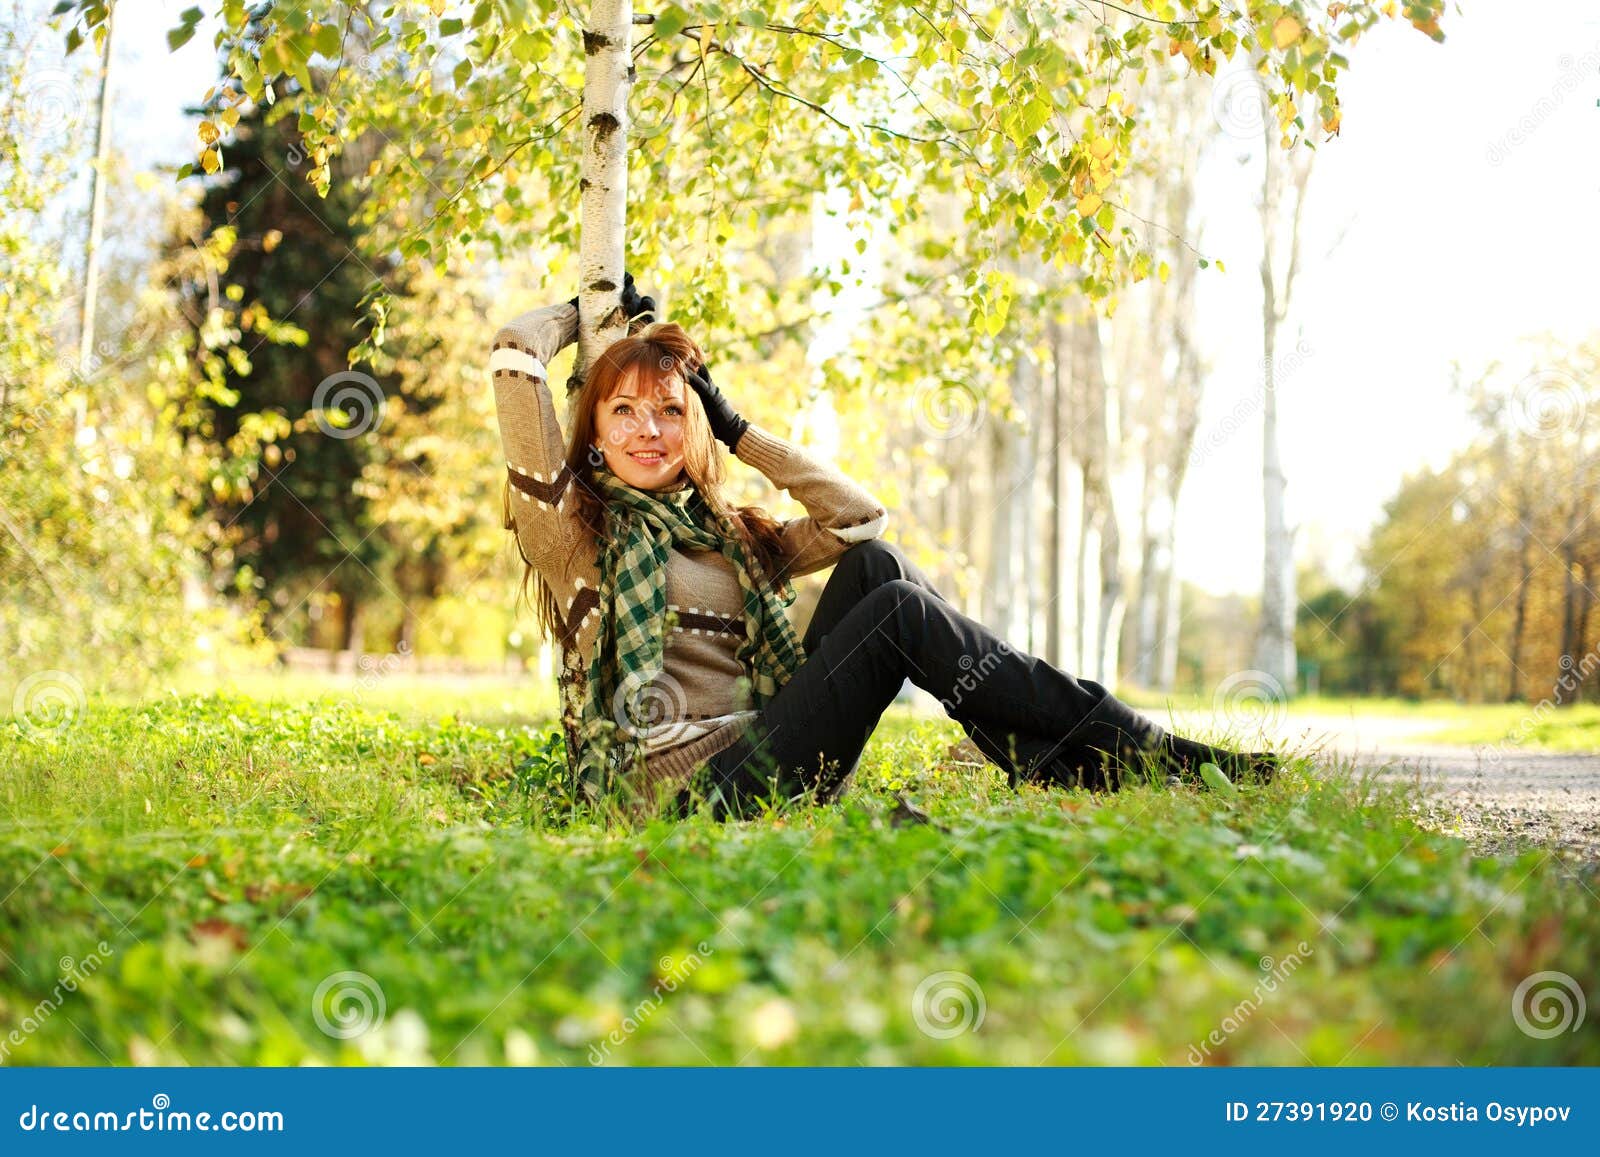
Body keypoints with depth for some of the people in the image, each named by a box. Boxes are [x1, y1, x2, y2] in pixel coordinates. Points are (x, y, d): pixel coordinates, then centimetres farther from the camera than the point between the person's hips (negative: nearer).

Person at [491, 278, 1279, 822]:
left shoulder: (728, 536, 24)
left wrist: (737, 429, 19)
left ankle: (1075, 760, -18)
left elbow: (858, 516, 15)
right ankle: (1143, 756, -17)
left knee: (876, 566, -10)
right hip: (687, 787, -7)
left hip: (762, 757, 7)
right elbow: (514, 355, -2)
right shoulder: (576, 527, 6)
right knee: (902, 614, -18)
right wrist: (593, 309, 19)